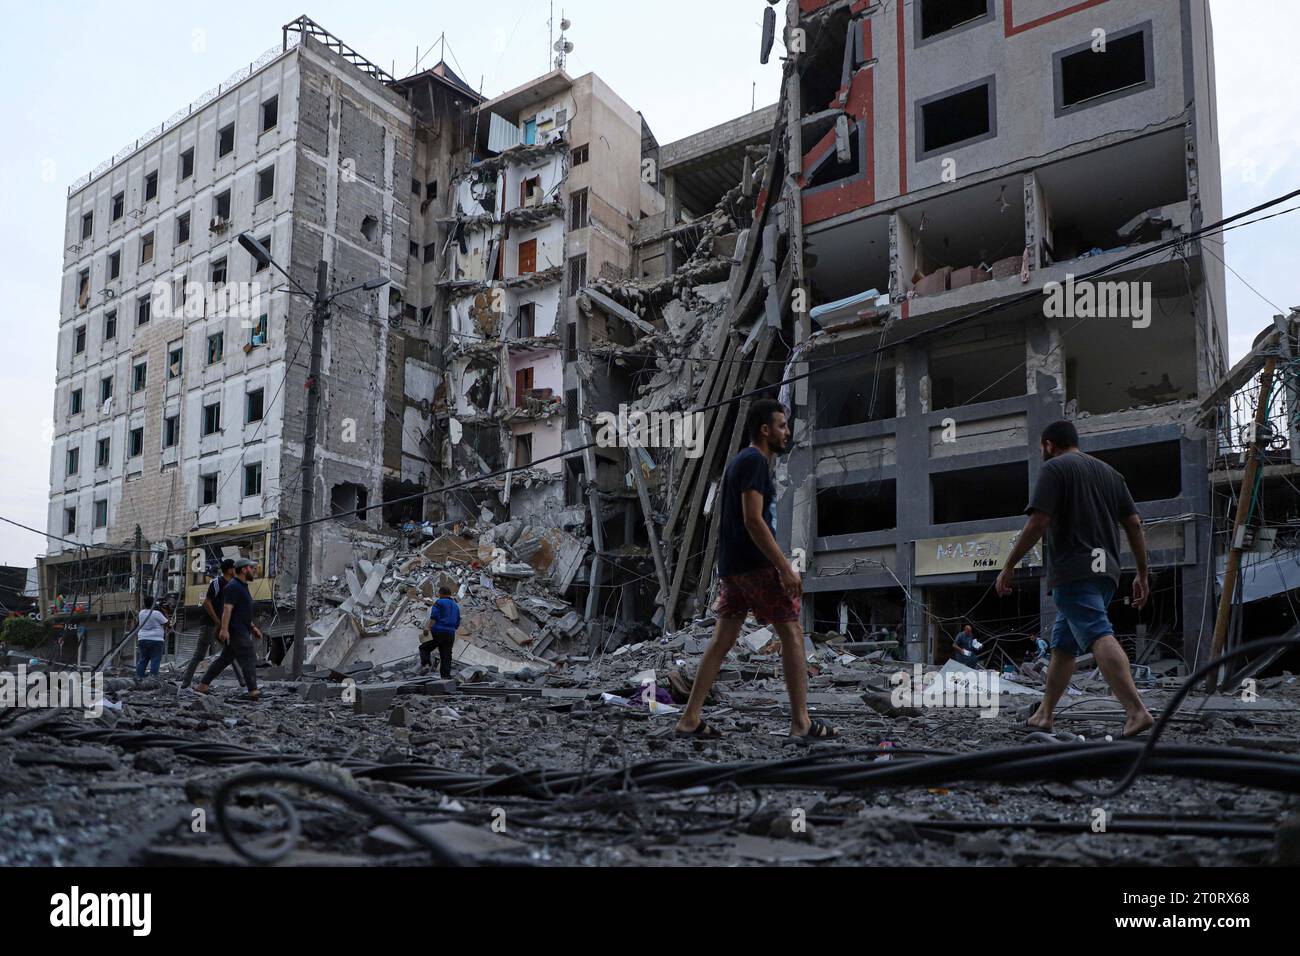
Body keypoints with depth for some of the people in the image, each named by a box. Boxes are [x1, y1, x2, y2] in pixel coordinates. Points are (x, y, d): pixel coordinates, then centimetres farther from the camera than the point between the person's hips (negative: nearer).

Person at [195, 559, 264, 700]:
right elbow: (227, 609, -22)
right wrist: (224, 629, -29)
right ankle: (253, 691, -14)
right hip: (236, 631, -10)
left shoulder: (242, 586, 20)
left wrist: (252, 627, 25)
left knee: (225, 658, 12)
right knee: (249, 658, -11)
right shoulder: (233, 586, -13)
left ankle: (203, 685, 16)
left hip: (241, 631, 10)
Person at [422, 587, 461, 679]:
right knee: (446, 657, 5)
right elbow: (457, 625, 22)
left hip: (438, 633, -5)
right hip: (450, 634, 5)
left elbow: (433, 618, -14)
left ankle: (426, 665, -12)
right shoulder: (456, 606, 20)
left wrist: (429, 630, -14)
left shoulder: (439, 602, 0)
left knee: (424, 648, 11)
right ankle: (446, 677, -3)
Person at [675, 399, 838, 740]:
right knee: (791, 632, -2)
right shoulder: (755, 461, -11)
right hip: (755, 564, -9)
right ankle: (801, 722, 1)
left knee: (723, 639, 8)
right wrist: (785, 567, -21)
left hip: (732, 566, 9)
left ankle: (690, 719, 7)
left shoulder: (740, 461, 20)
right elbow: (753, 520, -20)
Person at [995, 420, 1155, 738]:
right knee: (1062, 645, 16)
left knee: (1099, 637, -19)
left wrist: (1008, 567, -7)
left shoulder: (1055, 468, 0)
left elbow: (1038, 523, -11)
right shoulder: (1109, 472, 21)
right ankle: (1044, 715, 20)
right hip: (1106, 570, 8)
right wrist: (1142, 575, 18)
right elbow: (1134, 524, 15)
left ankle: (1137, 711, -32)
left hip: (1073, 571, -8)